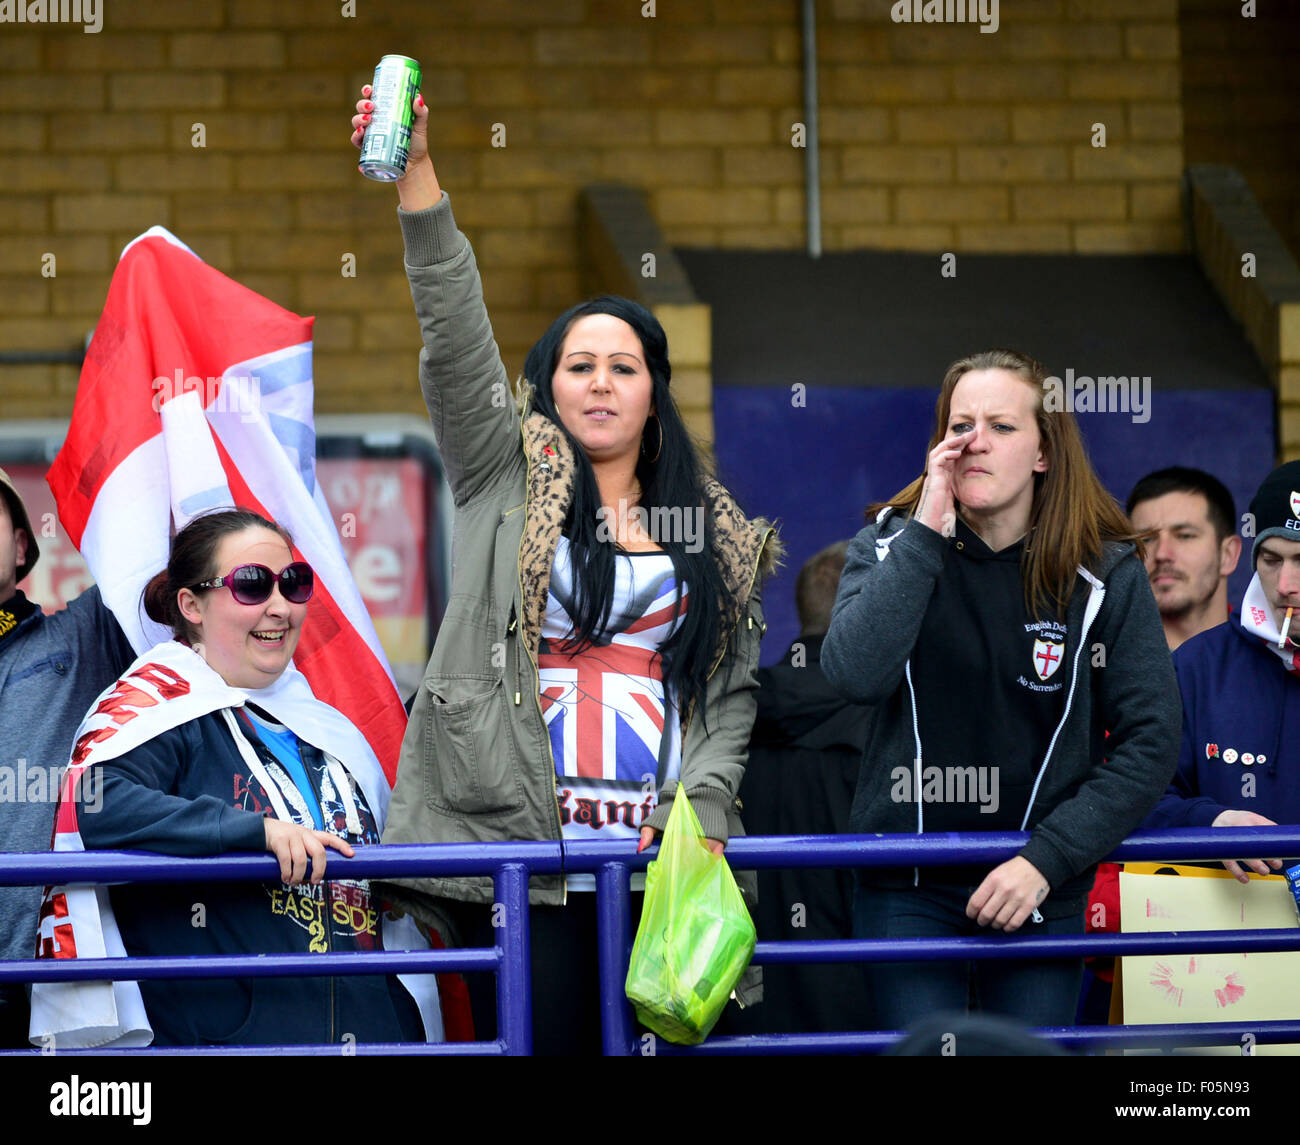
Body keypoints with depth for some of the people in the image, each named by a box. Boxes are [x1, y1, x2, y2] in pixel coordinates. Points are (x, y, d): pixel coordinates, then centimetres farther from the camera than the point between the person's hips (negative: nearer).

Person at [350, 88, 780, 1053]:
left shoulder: (713, 529, 17)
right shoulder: (506, 476, 11)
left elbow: (735, 687, 14)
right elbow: (456, 326, -2)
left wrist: (702, 801, -4)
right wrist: (415, 170, -14)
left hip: (660, 855, 2)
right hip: (517, 847, -2)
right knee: (541, 1043, -7)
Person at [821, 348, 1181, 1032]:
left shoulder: (1106, 573, -2)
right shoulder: (891, 546, 1)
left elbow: (1151, 742, -4)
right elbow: (855, 674, -18)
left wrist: (1046, 859, -13)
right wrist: (928, 533, -18)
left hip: (1041, 894, 0)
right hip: (907, 890, 0)